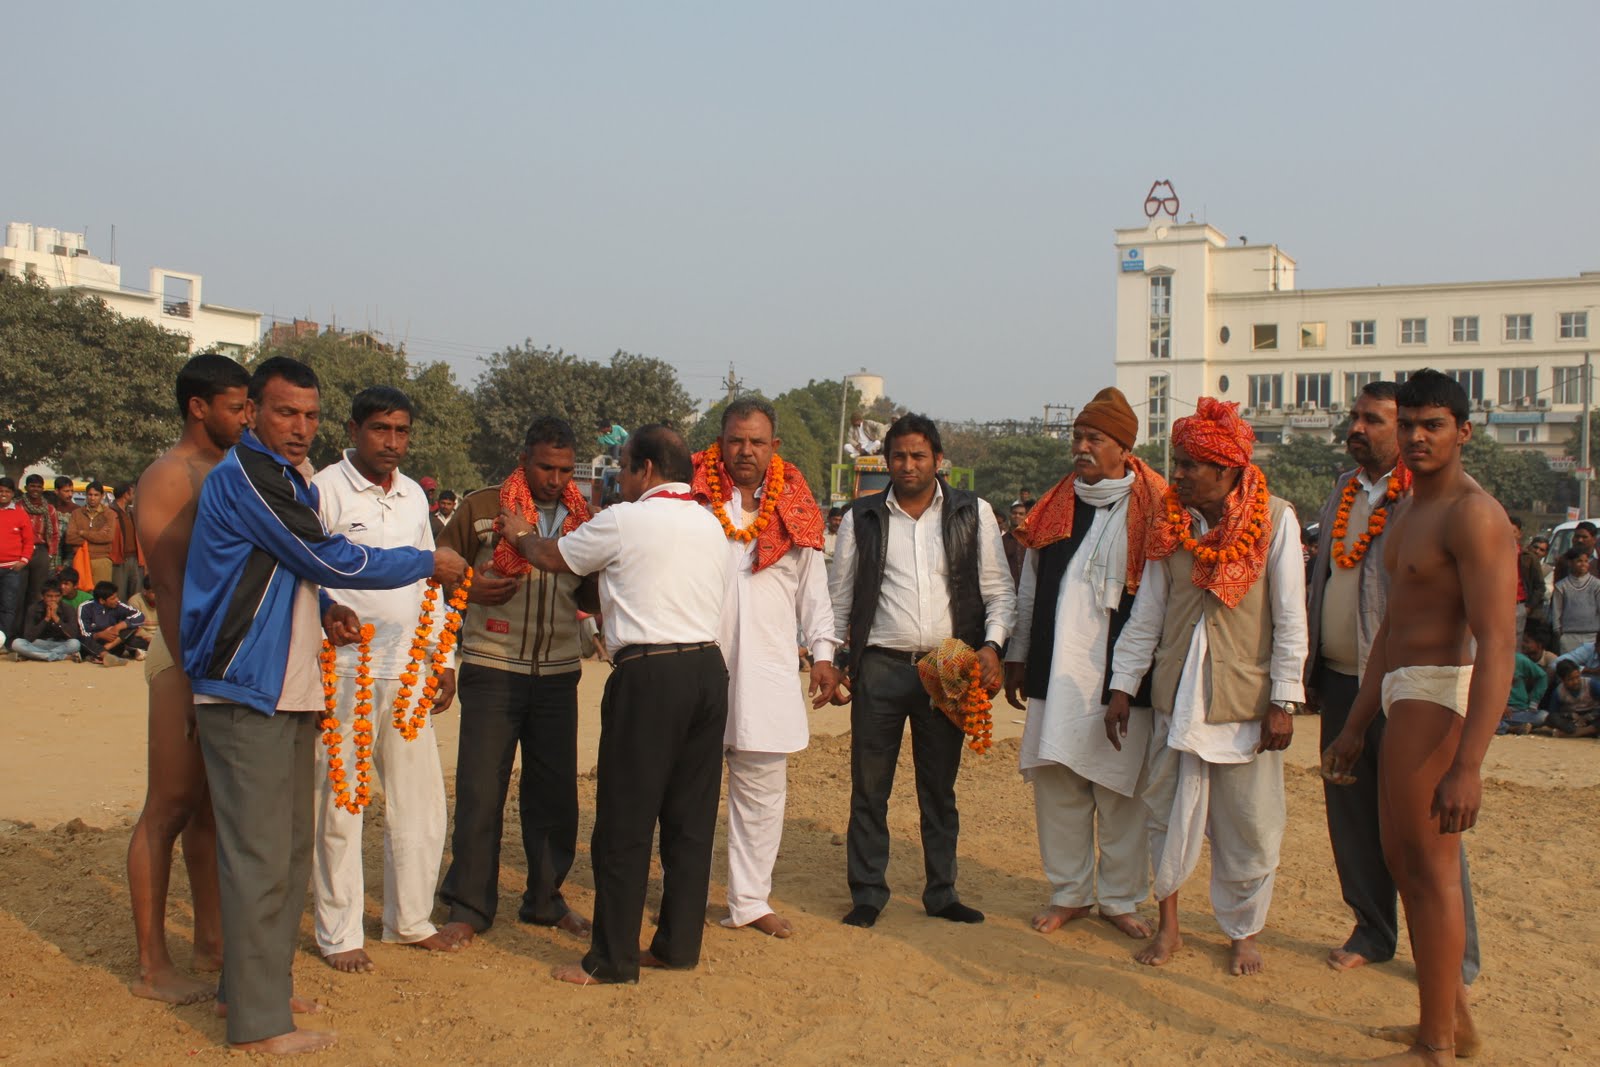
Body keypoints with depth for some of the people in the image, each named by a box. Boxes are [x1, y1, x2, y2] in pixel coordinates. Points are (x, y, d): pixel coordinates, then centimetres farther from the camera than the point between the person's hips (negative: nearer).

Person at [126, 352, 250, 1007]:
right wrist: (194, 676, -21)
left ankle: (211, 940, 25)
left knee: (214, 808, 15)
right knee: (169, 810, -2)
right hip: (187, 658, -8)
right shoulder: (168, 478, -10)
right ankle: (152, 965, 5)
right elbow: (167, 585, -16)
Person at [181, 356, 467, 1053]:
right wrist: (429, 564, -6)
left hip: (288, 690, 9)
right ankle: (259, 1022, 3)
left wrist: (325, 610, 6)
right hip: (247, 690, -9)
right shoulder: (246, 475, -14)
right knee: (259, 856, -5)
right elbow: (329, 558, -16)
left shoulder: (289, 479, 16)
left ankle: (256, 981, 29)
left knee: (289, 847, 16)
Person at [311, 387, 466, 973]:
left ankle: (409, 918, 25)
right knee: (340, 806, 1)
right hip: (345, 671, -6)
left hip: (407, 670, 6)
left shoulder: (414, 496, 12)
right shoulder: (325, 490, -7)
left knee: (420, 800, 11)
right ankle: (339, 935, 15)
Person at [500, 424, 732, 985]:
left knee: (625, 822, 1)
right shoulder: (710, 525, 15)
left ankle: (613, 958, 7)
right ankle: (679, 943, 20)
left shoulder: (623, 522, -6)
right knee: (691, 816, 13)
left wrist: (520, 534, 30)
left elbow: (552, 556, 6)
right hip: (709, 667, 7)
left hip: (649, 675, -7)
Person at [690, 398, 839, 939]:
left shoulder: (794, 508, 10)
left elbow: (813, 587, 14)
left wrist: (823, 652, 6)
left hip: (767, 669, 2)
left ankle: (750, 900, 16)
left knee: (762, 790, 6)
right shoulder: (693, 497, 2)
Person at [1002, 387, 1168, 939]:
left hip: (1122, 677, -4)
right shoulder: (1055, 507, 12)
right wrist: (1017, 656, 15)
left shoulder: (1154, 510, -2)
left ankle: (1120, 899, 19)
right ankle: (1069, 892, 22)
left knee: (1121, 790, 4)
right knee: (1056, 785, 7)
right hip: (1056, 674, 4)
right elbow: (1030, 589, 17)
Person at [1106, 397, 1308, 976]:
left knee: (1248, 825, 6)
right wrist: (1122, 687, 6)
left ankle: (1244, 931, 23)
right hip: (1177, 695, 3)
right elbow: (1147, 613, 9)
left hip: (1245, 698, -3)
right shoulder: (1170, 523, 5)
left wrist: (1284, 701, -9)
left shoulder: (1275, 519, -6)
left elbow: (1291, 618, -6)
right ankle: (1168, 921, 22)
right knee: (1168, 810, 7)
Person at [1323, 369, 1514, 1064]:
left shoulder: (1473, 514, -15)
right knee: (1402, 859, 17)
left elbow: (1496, 647, -23)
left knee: (1429, 867, -2)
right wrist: (1355, 727, 22)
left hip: (1437, 694, -10)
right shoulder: (1409, 513, 17)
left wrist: (1468, 765, -28)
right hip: (1404, 694, 10)